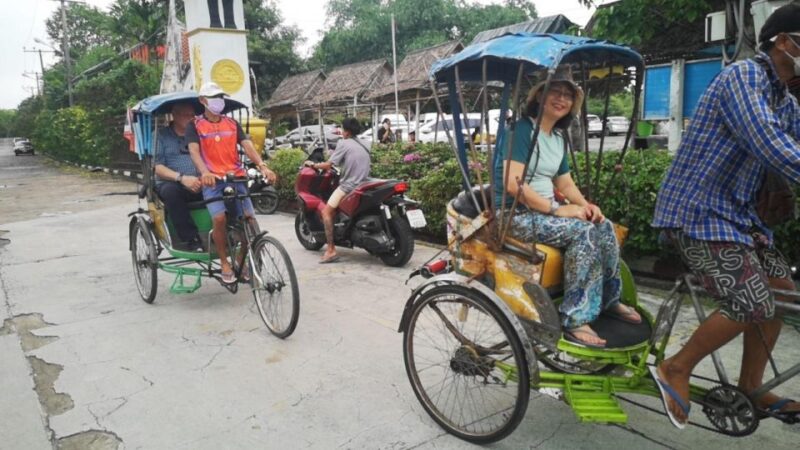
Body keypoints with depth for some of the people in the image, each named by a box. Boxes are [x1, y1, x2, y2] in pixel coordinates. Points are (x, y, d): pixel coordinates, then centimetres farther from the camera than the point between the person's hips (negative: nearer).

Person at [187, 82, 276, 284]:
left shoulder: (232, 124, 14)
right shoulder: (195, 125, 5)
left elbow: (247, 145, 1)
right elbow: (194, 151, -11)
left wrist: (262, 166, -18)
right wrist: (204, 172, -32)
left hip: (237, 178, 3)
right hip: (212, 180, -3)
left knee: (249, 219, -9)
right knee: (219, 219, -25)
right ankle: (224, 262, -4)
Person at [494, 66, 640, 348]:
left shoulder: (558, 137, 15)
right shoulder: (521, 129, -12)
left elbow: (564, 181, 17)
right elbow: (513, 183, -23)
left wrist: (585, 205, -3)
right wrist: (557, 210, -21)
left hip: (545, 210, 8)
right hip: (516, 214, -8)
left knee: (604, 227, -7)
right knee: (584, 233, -25)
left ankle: (608, 299, 12)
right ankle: (575, 321, -21)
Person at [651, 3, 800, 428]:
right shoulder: (744, 76, -14)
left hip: (736, 211, 10)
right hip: (697, 211, -10)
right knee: (751, 304, -14)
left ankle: (750, 389, 24)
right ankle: (675, 369, 5)